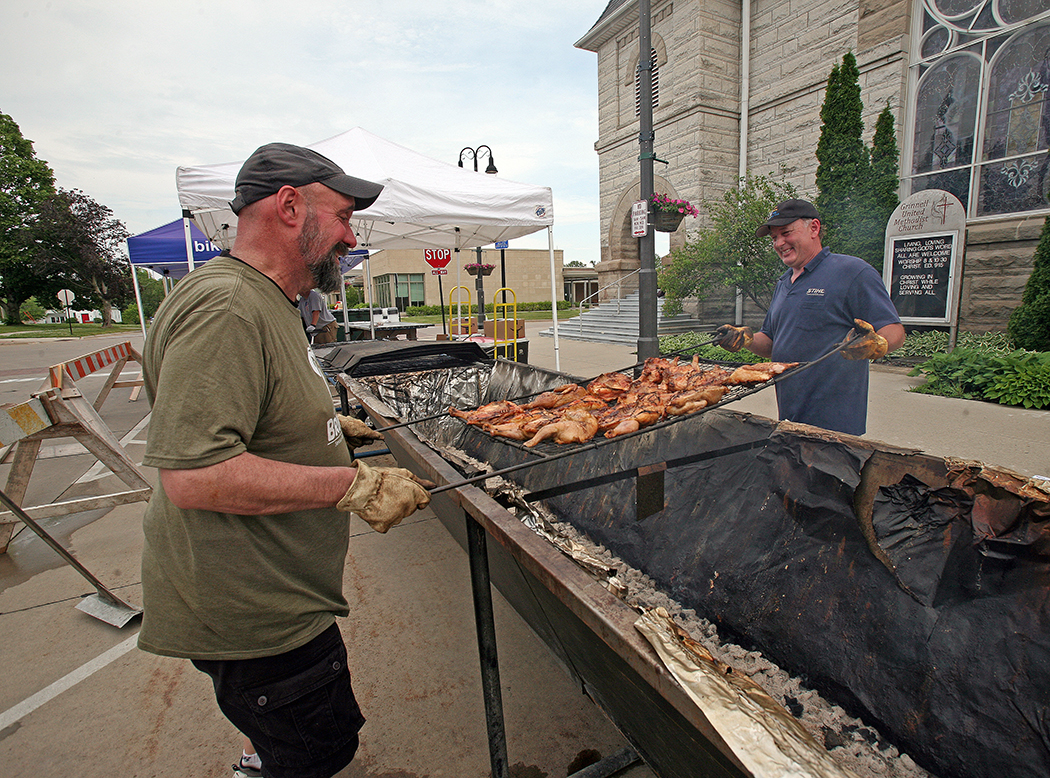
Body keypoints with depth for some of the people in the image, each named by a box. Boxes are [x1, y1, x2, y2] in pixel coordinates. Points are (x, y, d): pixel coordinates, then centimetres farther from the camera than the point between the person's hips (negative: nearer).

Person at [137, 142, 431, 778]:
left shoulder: (266, 303, 10)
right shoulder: (226, 309, -25)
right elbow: (195, 476, -32)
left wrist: (323, 427, 16)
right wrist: (354, 485, -28)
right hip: (254, 615, -10)